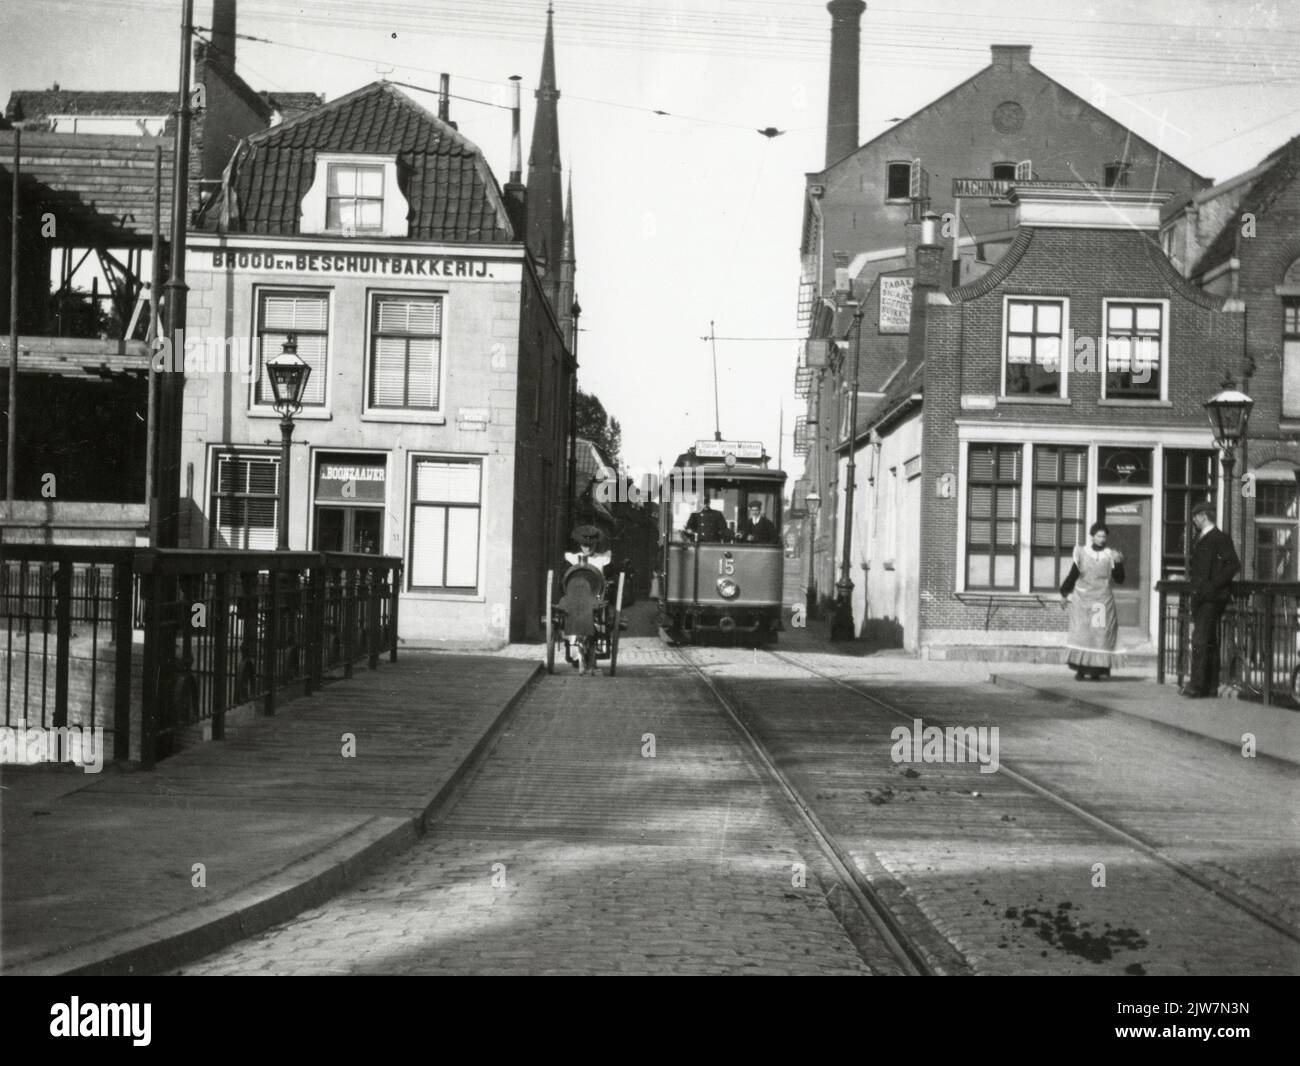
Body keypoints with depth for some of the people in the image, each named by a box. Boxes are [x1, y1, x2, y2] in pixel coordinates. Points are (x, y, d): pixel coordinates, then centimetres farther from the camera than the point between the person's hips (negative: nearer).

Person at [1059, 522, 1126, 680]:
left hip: (1103, 601, 1)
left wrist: (1119, 563, -14)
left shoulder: (1110, 556, 4)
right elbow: (1072, 575, 12)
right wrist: (1064, 593, 11)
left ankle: (1096, 669, 2)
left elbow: (1119, 580, 0)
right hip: (1083, 600, 0)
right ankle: (1080, 669, -4)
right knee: (1081, 634, -7)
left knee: (1101, 634, -3)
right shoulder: (1082, 553, 4)